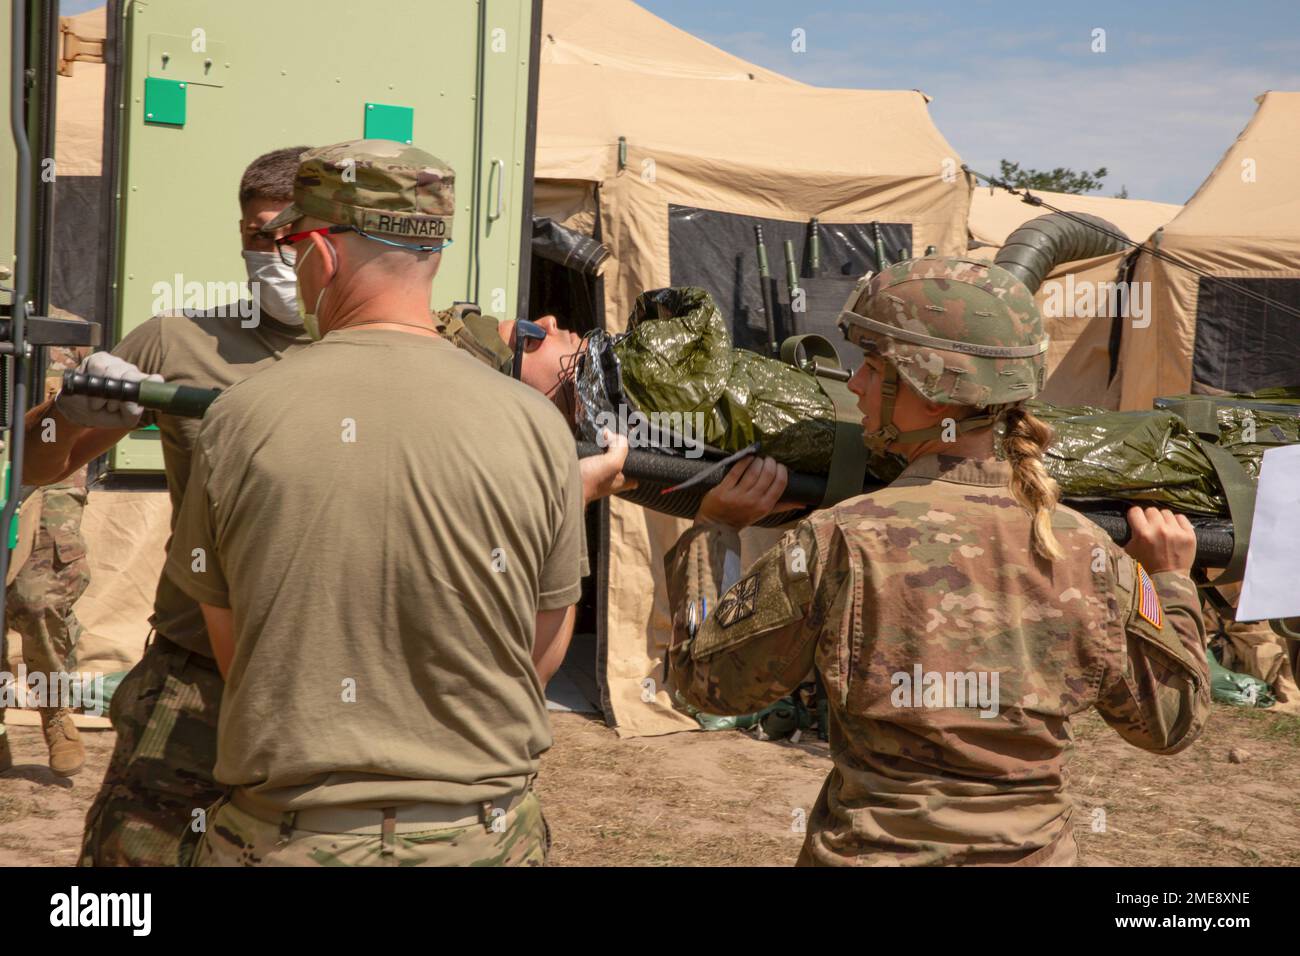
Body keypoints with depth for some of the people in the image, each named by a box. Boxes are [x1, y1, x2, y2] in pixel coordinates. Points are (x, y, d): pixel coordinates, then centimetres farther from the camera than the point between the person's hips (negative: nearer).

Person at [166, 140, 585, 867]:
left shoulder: (240, 420, -9)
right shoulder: (536, 426, -10)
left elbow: (234, 652, 0)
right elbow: (542, 659, -1)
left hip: (283, 836, 0)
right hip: (483, 834, 1)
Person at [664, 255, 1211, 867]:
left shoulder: (843, 545, -18)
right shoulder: (1085, 553, -9)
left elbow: (709, 678, -6)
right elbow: (1170, 724, 3)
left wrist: (713, 529, 6)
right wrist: (1171, 584, 15)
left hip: (871, 851, -3)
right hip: (1032, 853, 3)